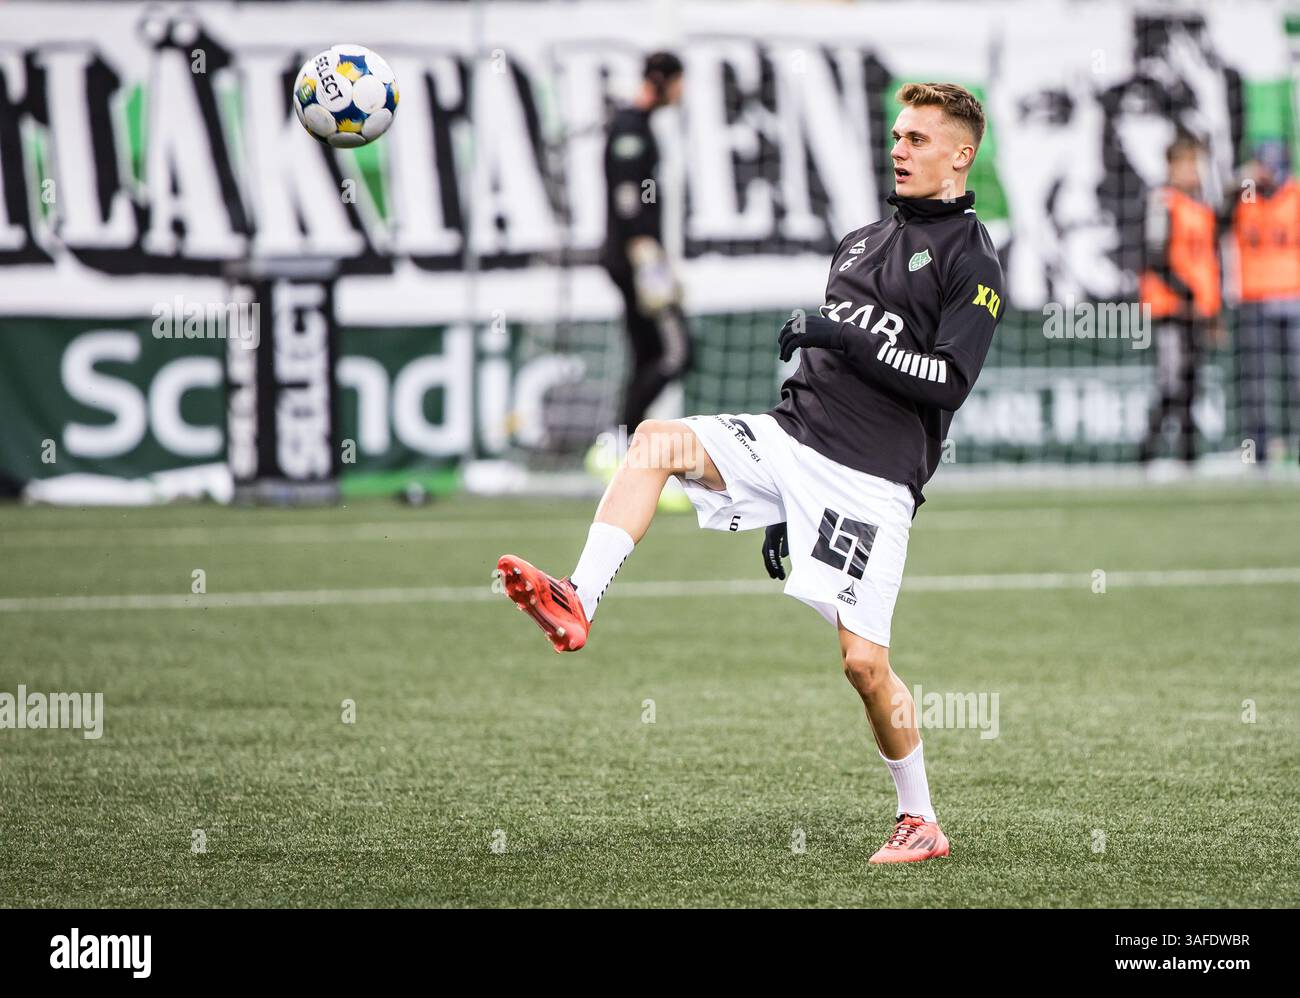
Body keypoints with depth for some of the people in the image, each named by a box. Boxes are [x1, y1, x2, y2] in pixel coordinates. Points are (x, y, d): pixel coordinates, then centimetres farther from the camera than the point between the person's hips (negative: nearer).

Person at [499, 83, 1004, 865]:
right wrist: (783, 505, 25)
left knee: (864, 661, -10)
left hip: (872, 479, -7)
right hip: (791, 438, 7)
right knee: (658, 439, -16)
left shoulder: (970, 259, -2)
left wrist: (848, 335, -18)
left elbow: (949, 382, -14)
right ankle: (578, 606, -28)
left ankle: (922, 822, 8)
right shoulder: (864, 242, 21)